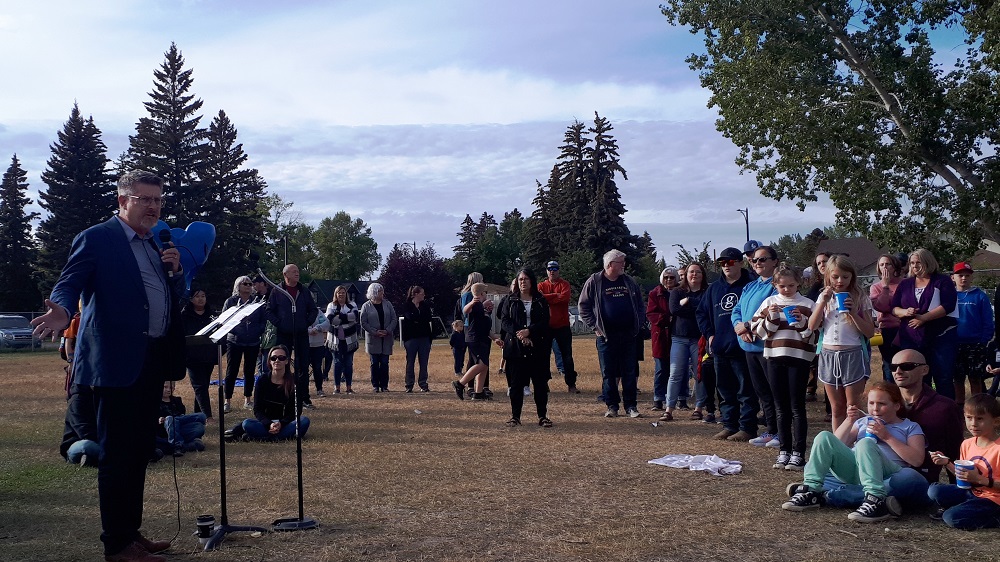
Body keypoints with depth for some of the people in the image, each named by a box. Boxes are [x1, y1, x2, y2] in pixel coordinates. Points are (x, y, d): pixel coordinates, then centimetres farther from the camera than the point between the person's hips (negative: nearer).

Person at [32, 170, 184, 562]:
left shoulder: (158, 244, 17)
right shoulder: (96, 239, -4)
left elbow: (176, 300, 19)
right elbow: (69, 283, -12)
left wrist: (176, 271, 0)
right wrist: (62, 311, -34)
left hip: (153, 360, 8)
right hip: (116, 360, -8)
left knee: (140, 450, 13)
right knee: (117, 453, -3)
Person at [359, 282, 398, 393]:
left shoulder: (387, 304, 8)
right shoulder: (366, 306, 0)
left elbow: (394, 319, 6)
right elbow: (363, 323, -3)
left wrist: (388, 330, -9)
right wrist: (374, 332, -13)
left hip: (386, 339, 2)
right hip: (373, 339, -2)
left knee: (385, 363, 2)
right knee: (374, 363, 1)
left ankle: (384, 385, 9)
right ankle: (375, 385, 8)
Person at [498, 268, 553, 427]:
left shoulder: (541, 301, 8)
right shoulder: (510, 300, 9)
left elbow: (545, 323, -1)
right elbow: (505, 321, 0)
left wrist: (529, 331, -16)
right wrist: (519, 334, -15)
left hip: (538, 347, 0)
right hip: (515, 347, 0)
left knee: (540, 382, 0)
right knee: (516, 383, 1)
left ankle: (542, 416, 8)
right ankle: (515, 416, 9)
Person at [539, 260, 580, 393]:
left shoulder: (564, 284, 2)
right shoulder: (541, 285, 7)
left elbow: (565, 297, -18)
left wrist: (546, 297, -16)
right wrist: (556, 296, -18)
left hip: (562, 325, -1)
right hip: (546, 325, 1)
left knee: (567, 355, 2)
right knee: (544, 355, 7)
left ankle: (571, 384, 7)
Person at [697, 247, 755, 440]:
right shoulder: (714, 288, 14)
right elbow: (701, 312, 20)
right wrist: (709, 334, 9)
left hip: (742, 348, -6)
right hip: (720, 348, 6)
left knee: (745, 390, -3)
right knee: (724, 390, 12)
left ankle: (747, 428, 2)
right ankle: (729, 425, 20)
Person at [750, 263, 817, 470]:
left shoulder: (807, 305, 2)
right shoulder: (769, 302, 9)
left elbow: (813, 337, -1)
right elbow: (758, 331, 5)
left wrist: (802, 322, -17)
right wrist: (770, 318, -10)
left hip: (799, 358, -3)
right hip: (774, 358, 3)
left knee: (797, 407, -2)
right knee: (781, 407, 9)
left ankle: (798, 454, 2)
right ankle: (784, 452, 16)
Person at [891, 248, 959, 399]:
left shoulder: (942, 281, 2)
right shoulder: (905, 284, 15)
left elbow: (948, 306, -11)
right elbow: (894, 308, 12)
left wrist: (923, 317, -17)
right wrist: (905, 312, -10)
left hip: (941, 337, -4)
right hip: (911, 340, 4)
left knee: (944, 379, -2)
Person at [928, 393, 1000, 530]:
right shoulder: (967, 444, 5)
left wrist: (979, 479, -28)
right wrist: (947, 463, 0)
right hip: (971, 492, 7)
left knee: (951, 518, -24)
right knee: (934, 490, -13)